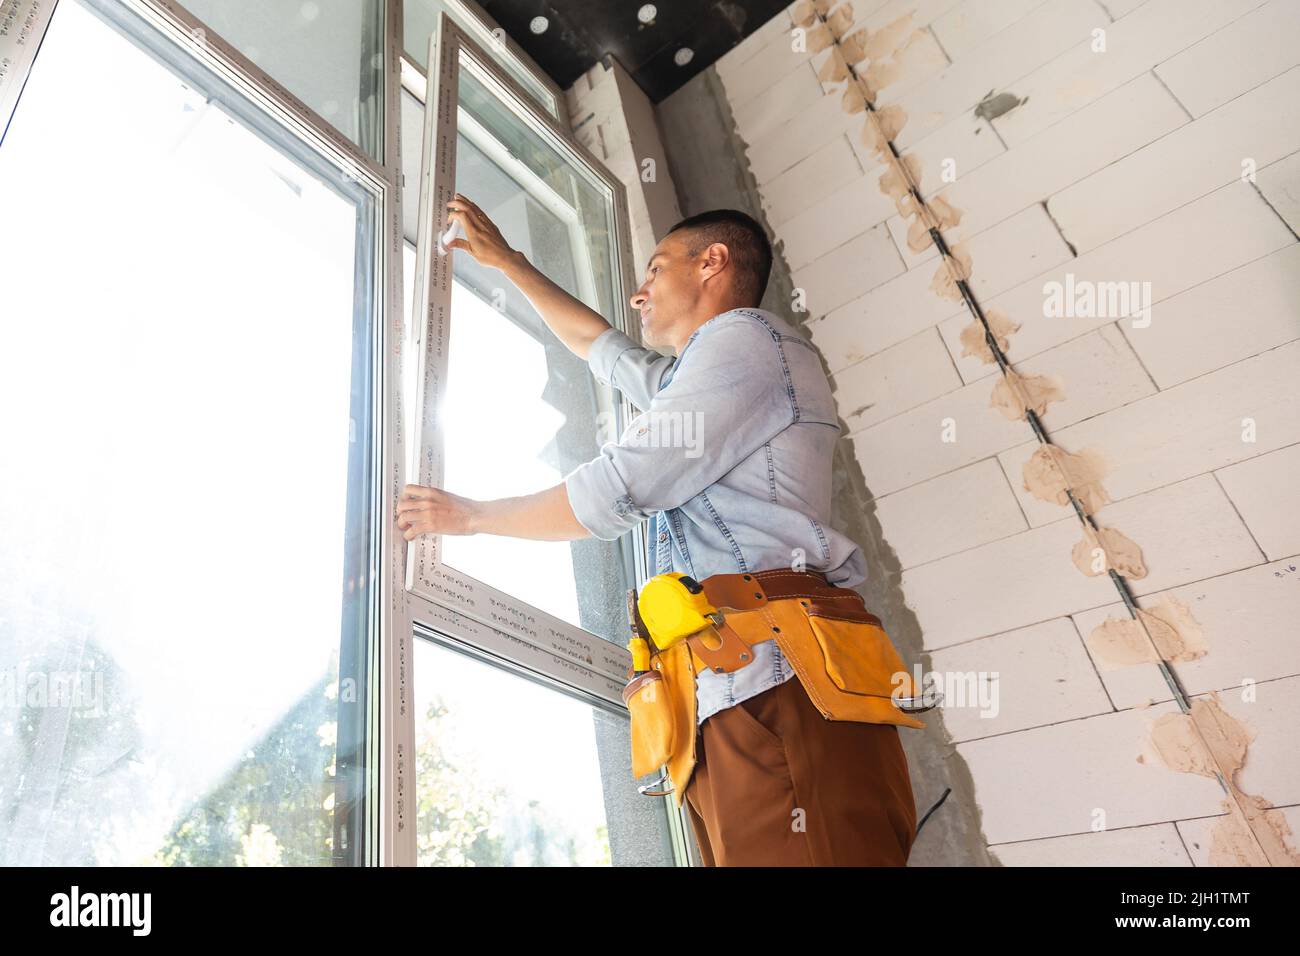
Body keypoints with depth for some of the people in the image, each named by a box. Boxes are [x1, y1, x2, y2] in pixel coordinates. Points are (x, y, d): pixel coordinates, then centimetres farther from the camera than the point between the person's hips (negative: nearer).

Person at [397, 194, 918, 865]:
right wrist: (504, 260, 50)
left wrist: (470, 516, 10)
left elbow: (607, 495, -5)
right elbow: (599, 345, 46)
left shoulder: (747, 336, 1)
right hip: (732, 709, 9)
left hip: (779, 692, -9)